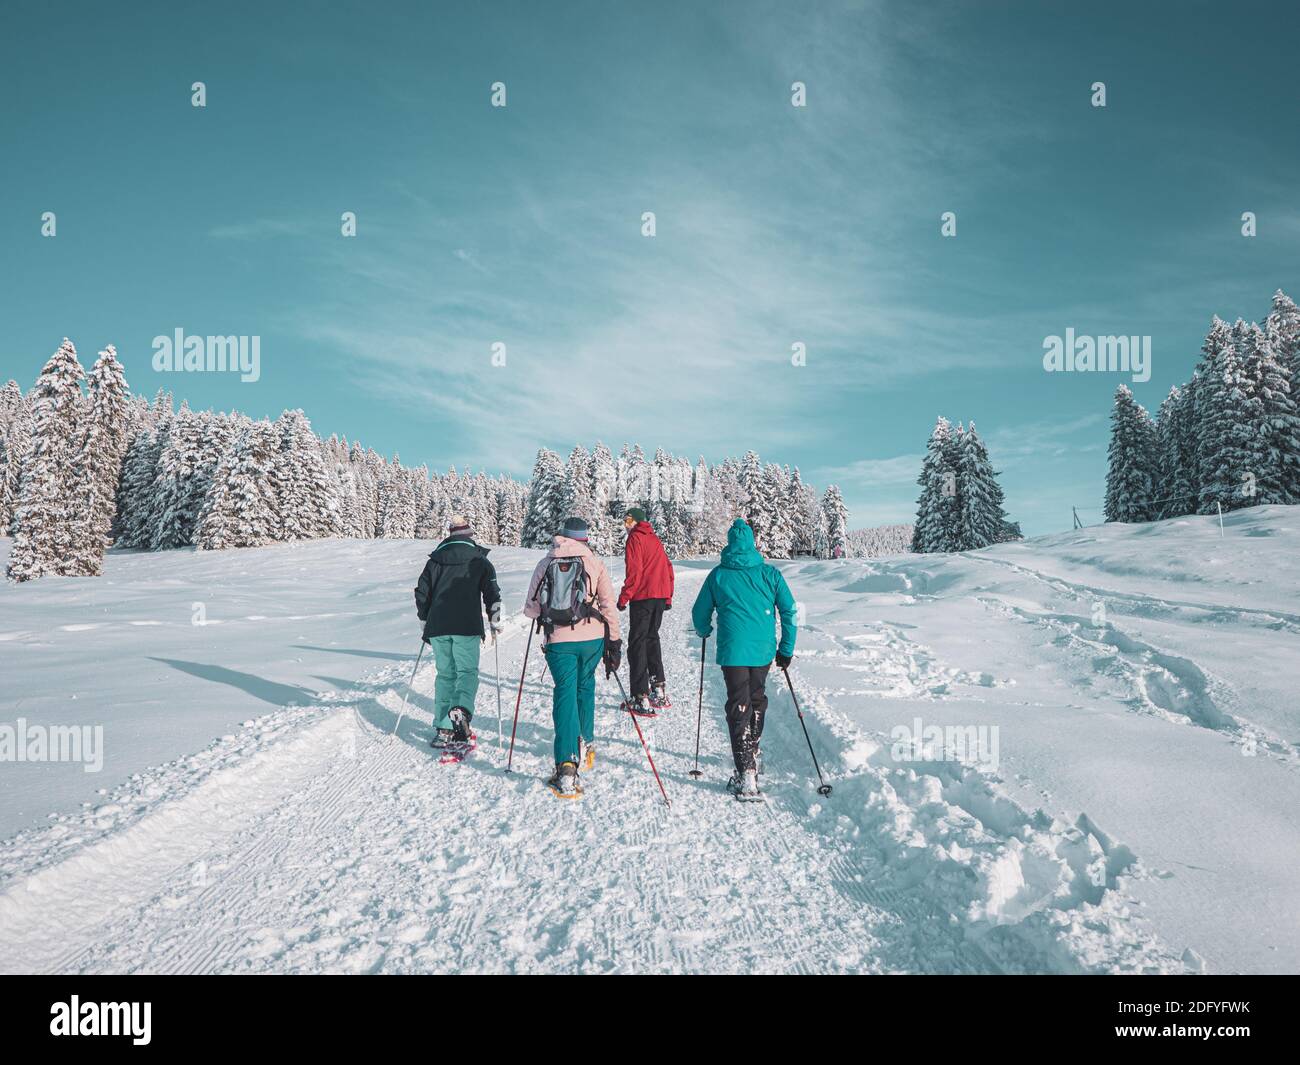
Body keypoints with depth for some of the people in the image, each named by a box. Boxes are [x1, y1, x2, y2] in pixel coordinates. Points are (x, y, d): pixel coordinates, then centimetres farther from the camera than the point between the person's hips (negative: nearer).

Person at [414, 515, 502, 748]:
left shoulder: (435, 560, 13)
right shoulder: (480, 561, 5)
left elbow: (421, 594, 14)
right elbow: (492, 595, 3)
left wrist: (426, 624, 25)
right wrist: (495, 624, 14)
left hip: (437, 627, 3)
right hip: (467, 627, -3)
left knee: (445, 674, 12)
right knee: (467, 672, 3)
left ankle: (443, 728, 9)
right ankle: (461, 709, -25)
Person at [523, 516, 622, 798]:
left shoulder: (545, 563, 6)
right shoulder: (595, 563, 4)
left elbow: (531, 609, 6)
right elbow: (609, 605, -2)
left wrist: (544, 612, 28)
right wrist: (614, 642, 3)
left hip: (558, 640, -1)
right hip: (592, 638, 1)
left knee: (565, 695, 0)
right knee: (585, 687, 23)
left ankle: (567, 766, -13)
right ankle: (584, 747, 35)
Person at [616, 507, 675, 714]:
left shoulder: (635, 538, -5)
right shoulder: (655, 539, 19)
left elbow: (634, 572, -14)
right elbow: (668, 568, 19)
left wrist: (623, 597, -11)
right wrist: (668, 597, 22)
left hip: (643, 596, -8)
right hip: (660, 596, 8)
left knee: (637, 644, -6)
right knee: (652, 639, 20)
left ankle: (641, 699, -11)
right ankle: (659, 690, 20)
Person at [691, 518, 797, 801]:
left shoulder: (718, 574, 0)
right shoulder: (770, 573, 3)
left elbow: (700, 613, 7)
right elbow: (789, 611, 2)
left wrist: (704, 631, 30)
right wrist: (786, 649, 10)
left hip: (733, 650, -2)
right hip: (764, 650, 3)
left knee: (739, 708, -2)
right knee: (757, 701, 22)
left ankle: (747, 775, -11)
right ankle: (752, 754, 38)